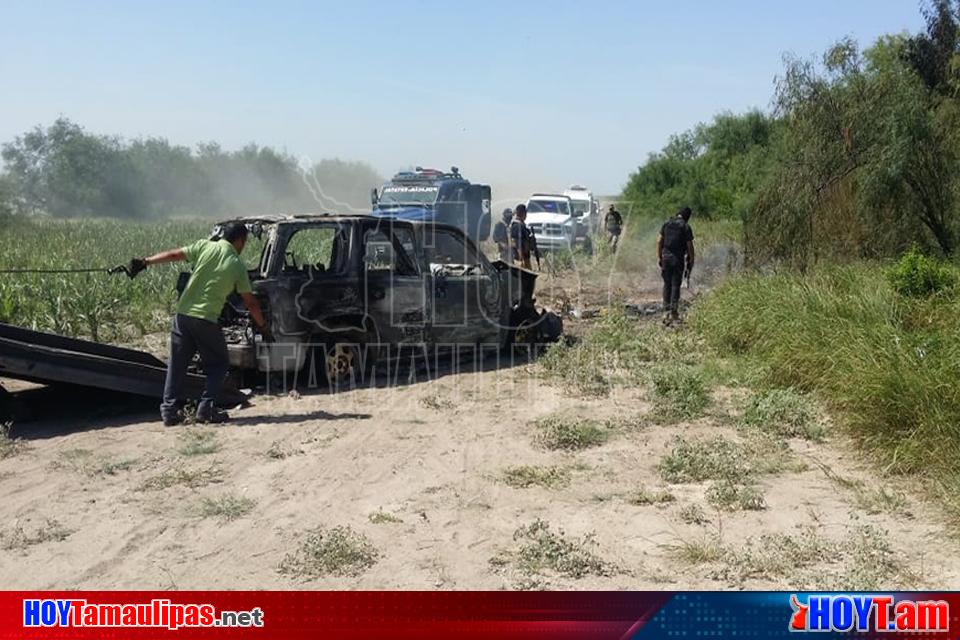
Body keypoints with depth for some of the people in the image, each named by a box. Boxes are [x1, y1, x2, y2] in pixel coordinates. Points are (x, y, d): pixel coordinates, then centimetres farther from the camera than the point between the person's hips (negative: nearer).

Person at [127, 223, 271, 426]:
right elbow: (251, 303, 5)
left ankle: (170, 409, 9)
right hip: (206, 320, -3)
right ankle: (206, 408, 2)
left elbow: (173, 255, 0)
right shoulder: (237, 266, 1)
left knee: (177, 364, 12)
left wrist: (144, 262, 7)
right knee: (218, 365, 13)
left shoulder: (204, 246, 5)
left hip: (183, 314, 3)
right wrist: (263, 327, 15)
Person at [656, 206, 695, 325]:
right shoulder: (686, 227, -5)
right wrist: (691, 262, 2)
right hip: (678, 259, -3)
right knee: (676, 285, 4)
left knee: (667, 284, 11)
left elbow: (659, 241, 4)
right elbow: (690, 246, -6)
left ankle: (666, 311, 9)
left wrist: (658, 257, 8)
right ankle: (674, 312, 3)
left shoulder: (666, 224, 6)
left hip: (666, 257, 3)